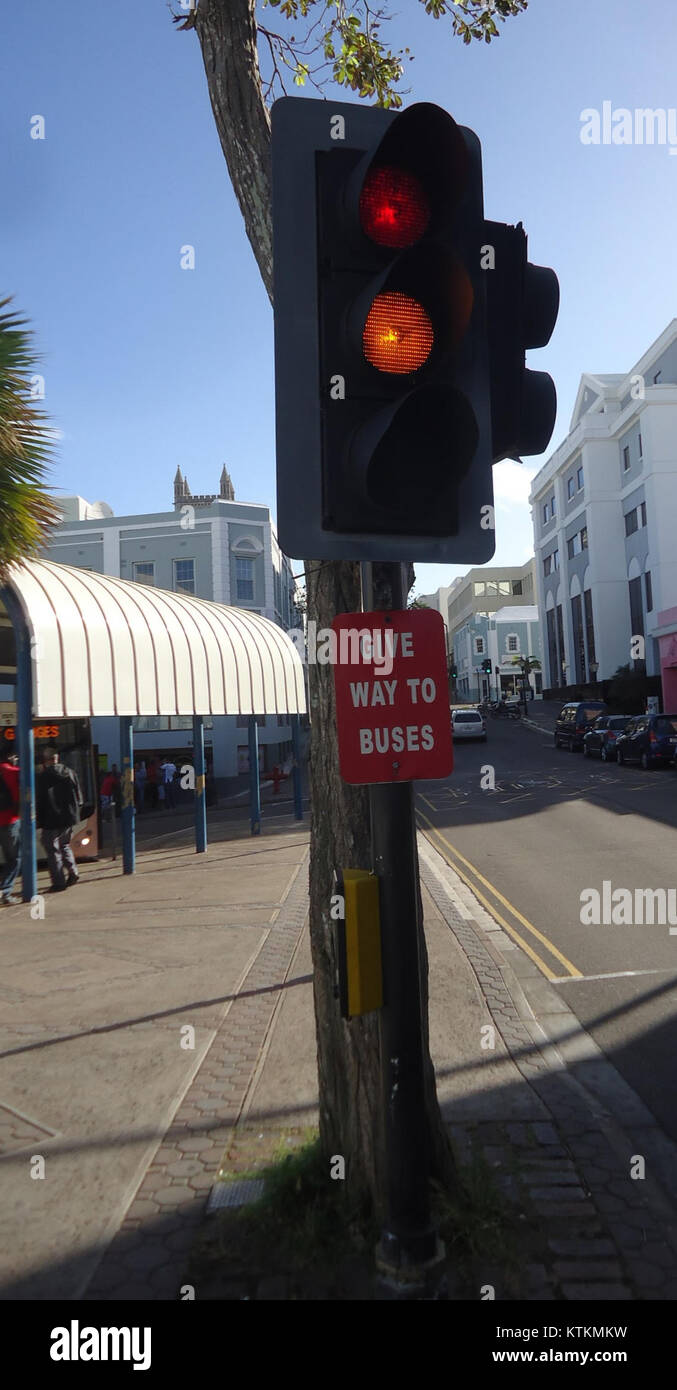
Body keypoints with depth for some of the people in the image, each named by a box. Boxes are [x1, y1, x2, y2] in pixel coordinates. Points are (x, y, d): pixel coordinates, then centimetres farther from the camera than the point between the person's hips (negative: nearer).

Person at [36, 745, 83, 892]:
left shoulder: (41, 777, -13)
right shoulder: (70, 773, 2)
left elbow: (38, 802, -11)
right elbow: (78, 796, 7)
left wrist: (39, 820, -1)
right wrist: (75, 813, 16)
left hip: (52, 821, -5)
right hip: (69, 818, 6)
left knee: (53, 851, 4)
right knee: (64, 845, 24)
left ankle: (59, 883, 4)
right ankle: (73, 873, 18)